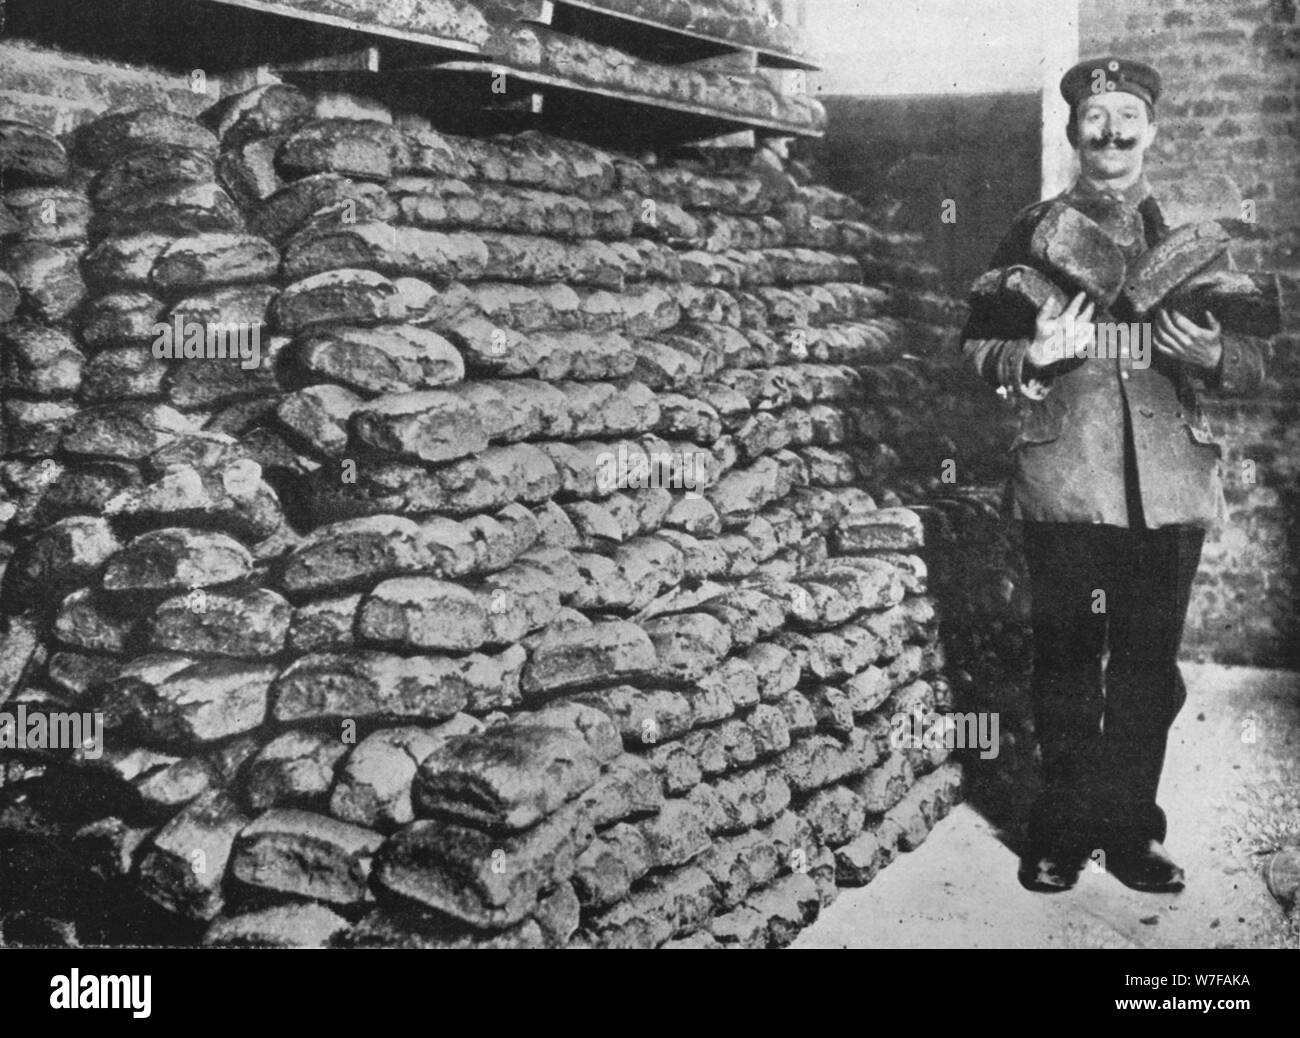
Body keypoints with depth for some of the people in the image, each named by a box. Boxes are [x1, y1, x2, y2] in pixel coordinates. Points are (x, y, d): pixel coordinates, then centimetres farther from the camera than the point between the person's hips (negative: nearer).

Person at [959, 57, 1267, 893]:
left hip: (1169, 486, 2)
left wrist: (1212, 354, -13)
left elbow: (1256, 364, 10)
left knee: (1149, 668, 5)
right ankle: (1063, 831, 15)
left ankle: (1132, 830, 18)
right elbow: (978, 345, 7)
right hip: (1065, 480, -1)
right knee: (1066, 663, 2)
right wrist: (1032, 359, -14)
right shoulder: (1035, 230, 9)